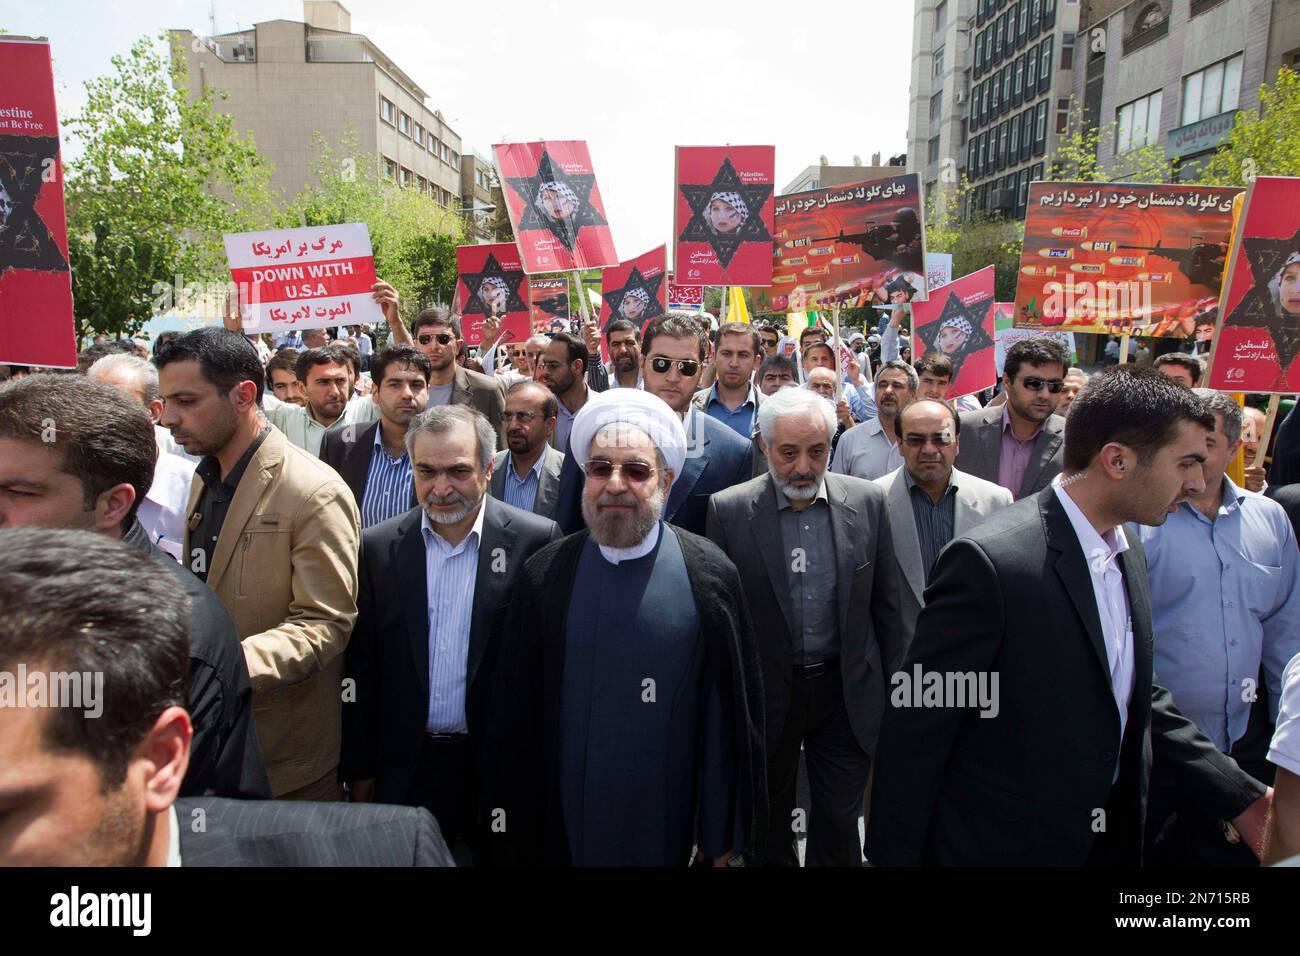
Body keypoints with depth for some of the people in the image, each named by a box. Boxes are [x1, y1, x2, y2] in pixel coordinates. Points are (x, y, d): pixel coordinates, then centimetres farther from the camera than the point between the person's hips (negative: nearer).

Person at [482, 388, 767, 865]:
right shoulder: (544, 575, -5)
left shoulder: (709, 575, -10)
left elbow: (735, 718, -5)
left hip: (668, 824, -1)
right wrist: (514, 823, 2)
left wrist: (725, 836, -1)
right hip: (563, 821, 1)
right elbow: (513, 713, 0)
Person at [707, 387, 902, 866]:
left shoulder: (867, 502, -5)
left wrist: (894, 684, 6)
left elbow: (884, 602, 3)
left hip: (846, 693, 1)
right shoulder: (729, 510, -10)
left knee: (839, 826, 14)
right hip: (765, 695, -1)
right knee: (768, 828, 18)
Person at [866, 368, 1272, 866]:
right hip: (997, 845, -8)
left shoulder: (1128, 551, 3)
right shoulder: (988, 562, -25)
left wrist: (1242, 797, 6)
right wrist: (891, 853, -15)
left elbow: (1136, 698, 12)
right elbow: (916, 729, -20)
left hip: (1112, 838, 8)